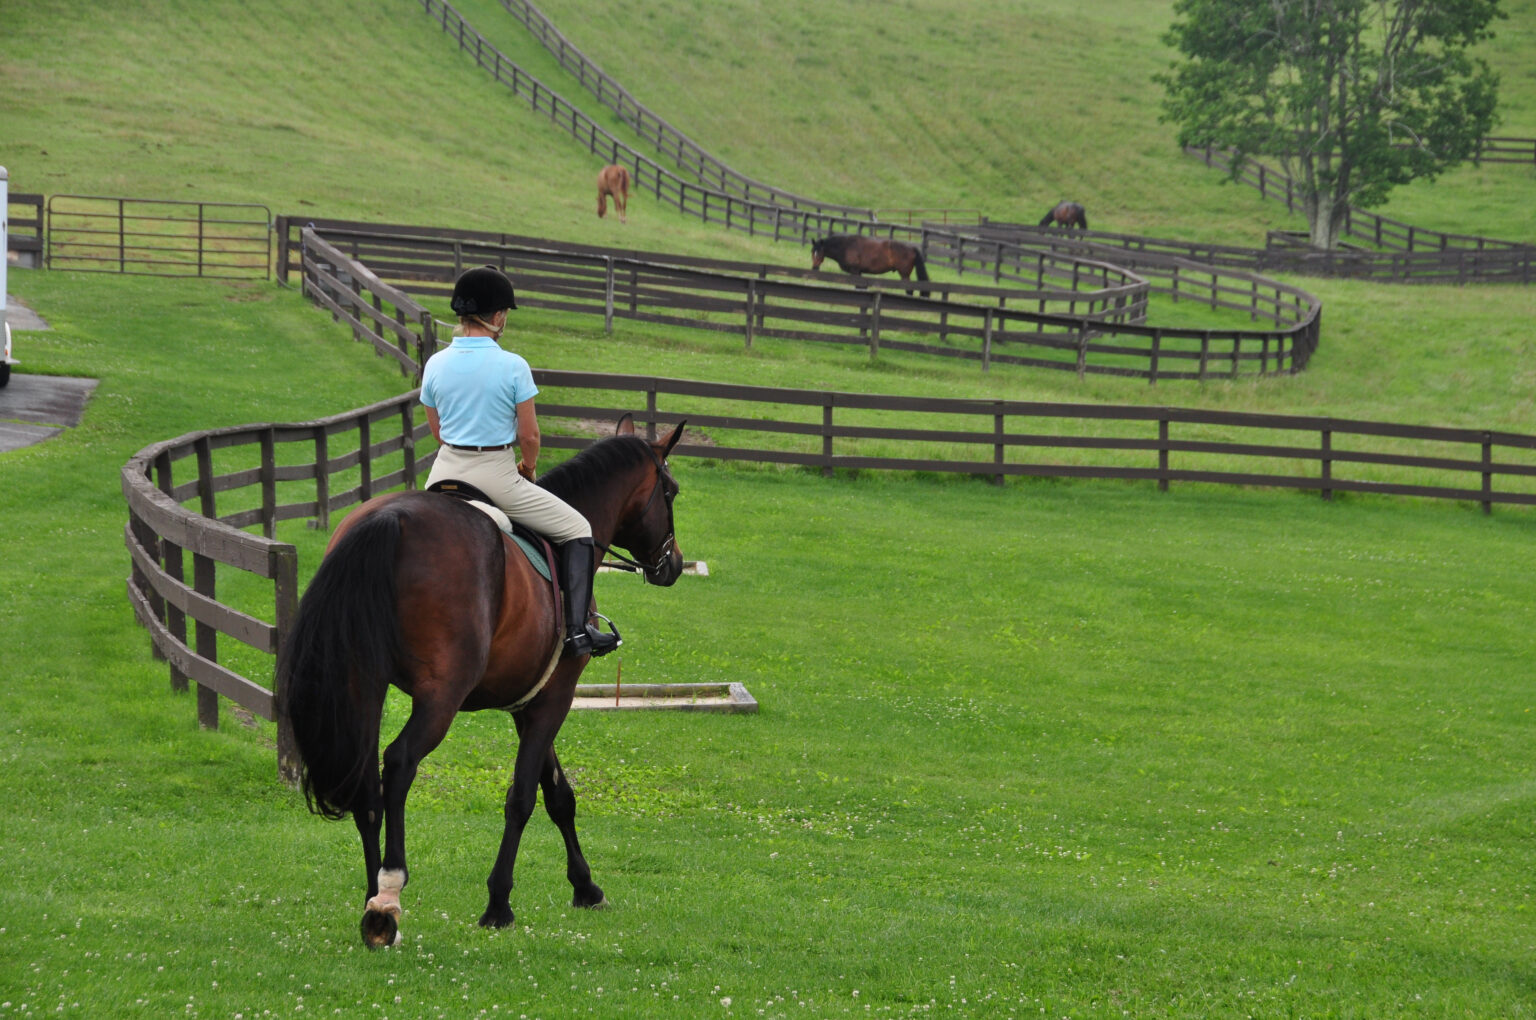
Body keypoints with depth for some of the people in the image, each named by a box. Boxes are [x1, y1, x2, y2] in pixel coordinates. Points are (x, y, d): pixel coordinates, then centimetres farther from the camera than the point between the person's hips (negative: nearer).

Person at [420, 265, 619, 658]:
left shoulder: (435, 365, -1)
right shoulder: (513, 367, -14)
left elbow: (437, 432, 9)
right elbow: (529, 436, -9)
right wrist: (528, 468, 12)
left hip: (446, 476, 4)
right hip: (497, 475, -4)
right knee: (577, 530, 11)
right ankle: (578, 630, 1)